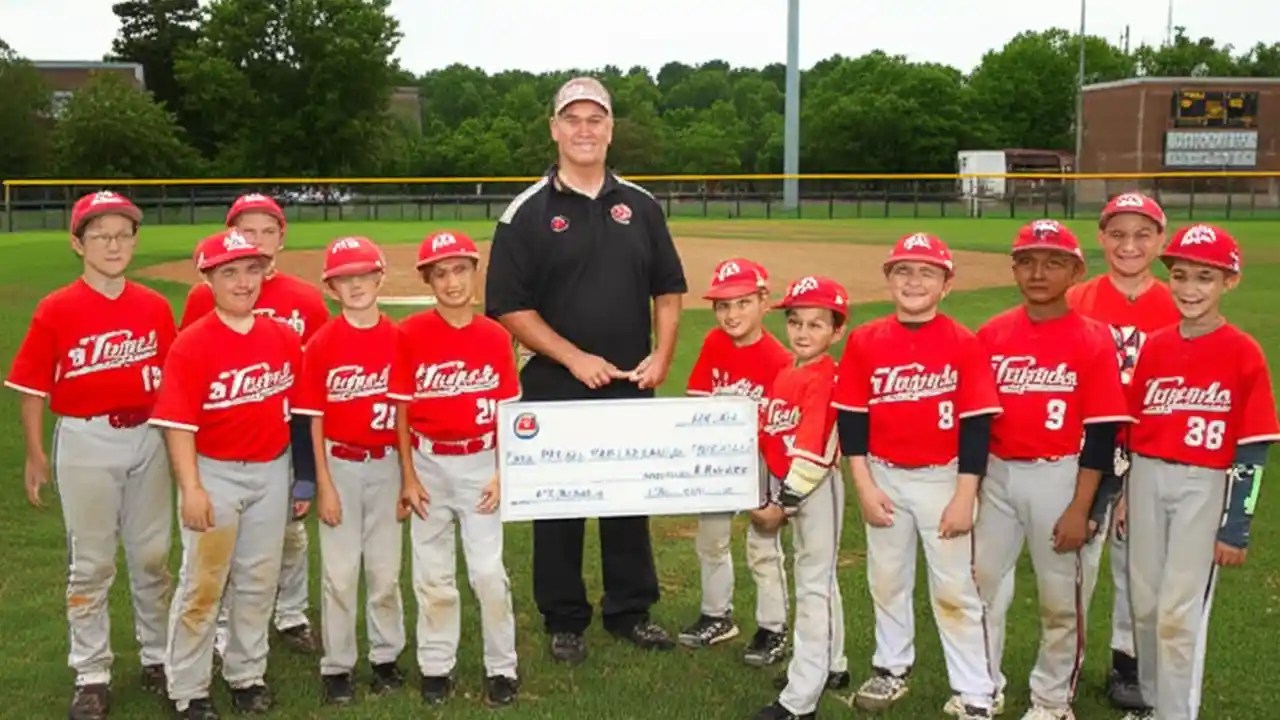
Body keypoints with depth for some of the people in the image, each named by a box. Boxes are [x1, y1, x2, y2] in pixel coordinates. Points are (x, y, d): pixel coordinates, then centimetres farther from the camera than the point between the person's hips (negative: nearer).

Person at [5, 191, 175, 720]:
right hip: (85, 442, -3)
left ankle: (157, 658, 28)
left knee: (153, 555, 12)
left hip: (147, 439, 3)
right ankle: (92, 676, 18)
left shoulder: (155, 307, 1)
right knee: (90, 563, 6)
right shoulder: (56, 310, -8)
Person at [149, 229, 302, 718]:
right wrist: (190, 487, -19)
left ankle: (248, 675, 29)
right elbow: (178, 423, -14)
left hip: (271, 471, 4)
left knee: (259, 580, 13)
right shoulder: (191, 345, -12)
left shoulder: (285, 339, 1)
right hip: (214, 474, -4)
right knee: (202, 585, 3)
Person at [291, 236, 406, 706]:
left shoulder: (400, 339, -2)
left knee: (385, 569, 10)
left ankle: (386, 656, 27)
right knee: (340, 571, 5)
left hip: (386, 465, 2)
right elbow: (314, 420, -5)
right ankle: (337, 666, 18)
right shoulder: (322, 343, -7)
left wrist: (409, 475, 2)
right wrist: (324, 485, -8)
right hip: (340, 465, -1)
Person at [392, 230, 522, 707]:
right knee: (432, 573, 9)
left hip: (481, 463, 0)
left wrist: (501, 473, -6)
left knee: (488, 572, -1)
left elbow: (506, 411, 1)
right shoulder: (411, 333, -6)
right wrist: (408, 476, -4)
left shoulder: (495, 337, -2)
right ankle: (436, 667, 24)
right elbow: (401, 409, -3)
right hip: (429, 463, 0)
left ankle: (502, 668, 15)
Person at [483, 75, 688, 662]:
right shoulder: (527, 212, -4)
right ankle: (564, 621, 23)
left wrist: (662, 354, -4)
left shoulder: (640, 206, 7)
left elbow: (668, 289, 11)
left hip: (631, 386, 3)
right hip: (555, 387, -3)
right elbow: (509, 307, -8)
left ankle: (629, 611, 28)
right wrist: (576, 358, -15)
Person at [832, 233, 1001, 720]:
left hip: (943, 480, -3)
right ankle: (891, 669, 35)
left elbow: (976, 426, -8)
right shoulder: (864, 341, -3)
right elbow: (851, 418, 0)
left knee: (954, 589, 3)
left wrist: (964, 497, -12)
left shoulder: (964, 344, -9)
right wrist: (864, 487, -6)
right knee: (887, 580, 16)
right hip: (884, 478, 3)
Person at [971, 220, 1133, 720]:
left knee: (1062, 596, 8)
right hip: (997, 474, 4)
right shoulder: (991, 334, 3)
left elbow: (1101, 433, -10)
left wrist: (1080, 508, -13)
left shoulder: (1094, 340, -9)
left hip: (1060, 478, -4)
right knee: (981, 583, 11)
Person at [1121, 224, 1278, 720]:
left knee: (1179, 610, -3)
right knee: (1144, 602, 14)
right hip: (1147, 481, 5)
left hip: (1205, 488, -5)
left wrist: (1236, 525, -11)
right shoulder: (1154, 347, 4)